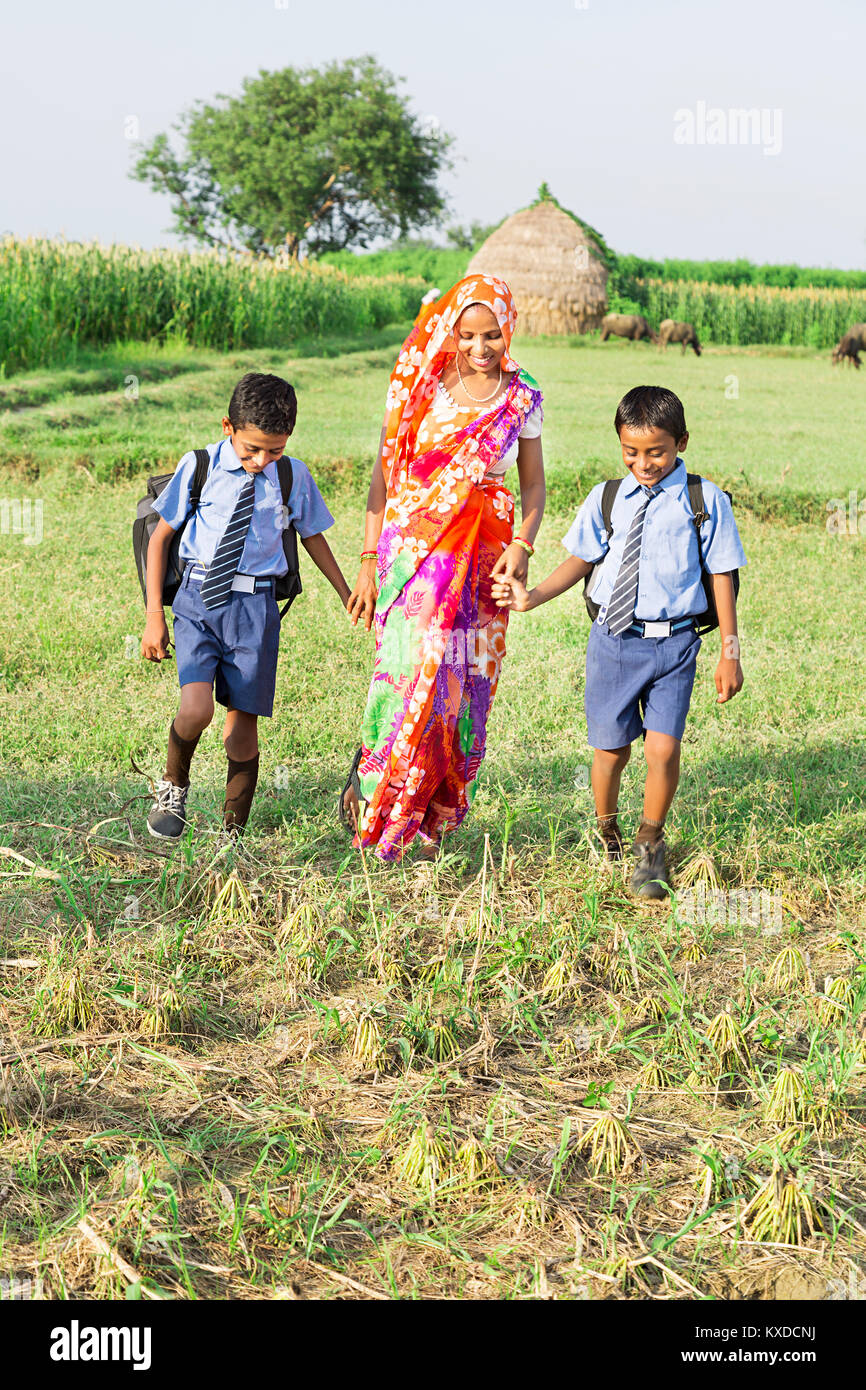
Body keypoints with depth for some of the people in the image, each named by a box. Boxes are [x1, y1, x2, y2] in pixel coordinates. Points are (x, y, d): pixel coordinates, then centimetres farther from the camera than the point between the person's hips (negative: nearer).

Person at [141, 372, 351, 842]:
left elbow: (312, 536, 20)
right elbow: (159, 537, 5)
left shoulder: (293, 477, 3)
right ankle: (173, 785, 11)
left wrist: (349, 596, 25)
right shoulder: (199, 467, -2)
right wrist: (154, 615, 3)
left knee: (244, 728, 2)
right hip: (198, 598, -1)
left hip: (254, 607, 1)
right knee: (195, 709, -21)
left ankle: (232, 834, 21)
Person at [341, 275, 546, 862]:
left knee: (466, 687, 1)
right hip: (413, 545, -2)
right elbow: (385, 472, 3)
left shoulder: (522, 398, 5)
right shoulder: (421, 384, 0)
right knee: (415, 665, -17)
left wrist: (522, 545, -6)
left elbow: (534, 485, 12)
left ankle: (436, 819, 14)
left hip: (483, 555, 2)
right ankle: (372, 788, -1)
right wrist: (369, 561, -1)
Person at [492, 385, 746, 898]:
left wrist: (730, 654, 1)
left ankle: (650, 847, 14)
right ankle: (606, 835, 36)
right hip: (612, 639, 2)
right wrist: (531, 596, 1)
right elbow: (581, 560, 15)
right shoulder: (606, 500, 5)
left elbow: (722, 578, 1)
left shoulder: (706, 501, -2)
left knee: (663, 749, -10)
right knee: (611, 749, 9)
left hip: (673, 644, -2)